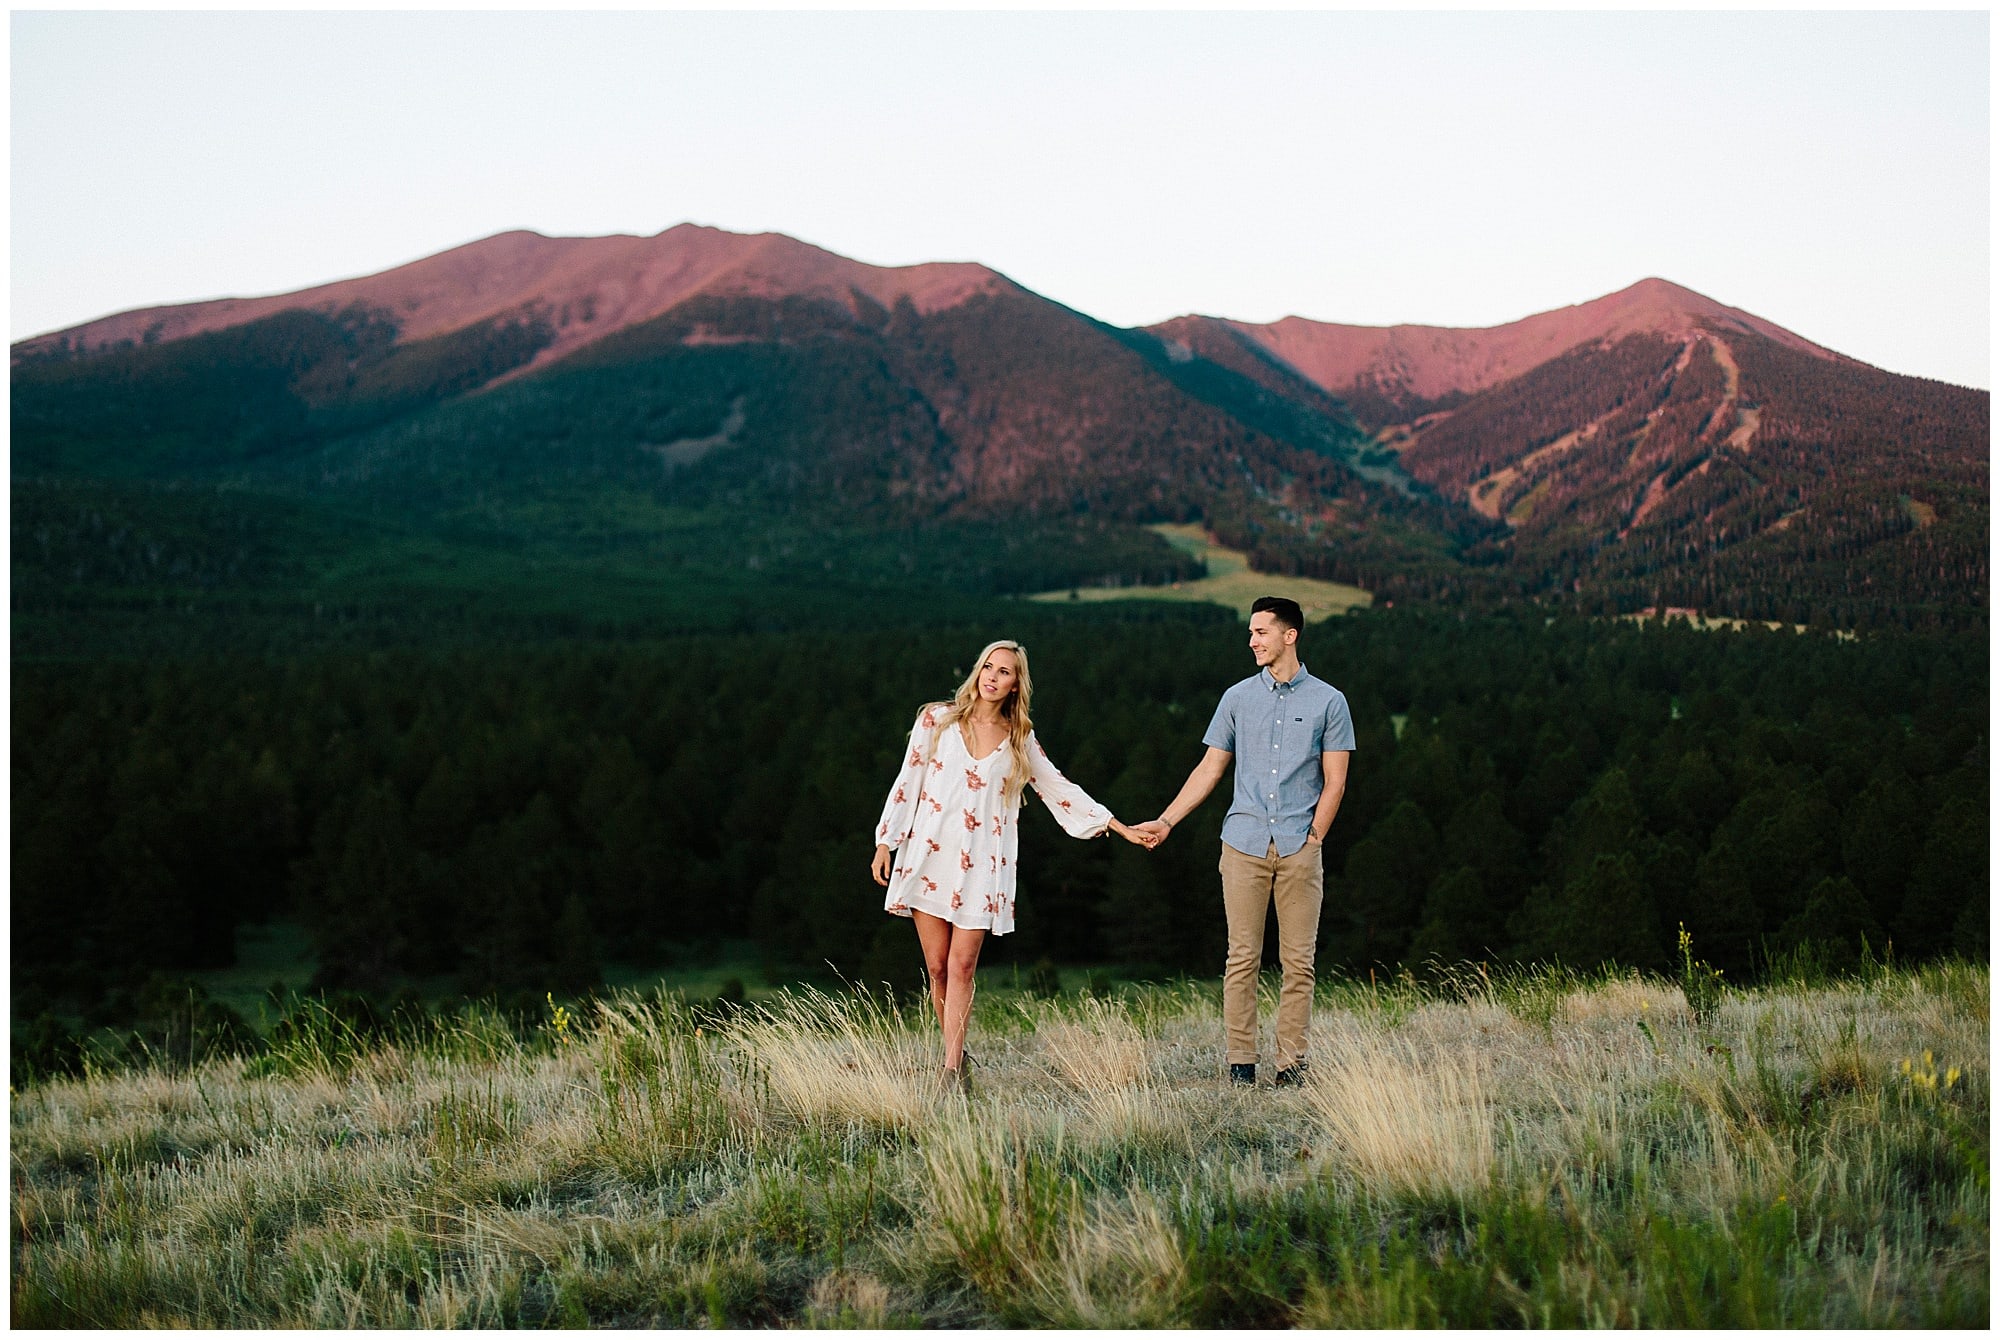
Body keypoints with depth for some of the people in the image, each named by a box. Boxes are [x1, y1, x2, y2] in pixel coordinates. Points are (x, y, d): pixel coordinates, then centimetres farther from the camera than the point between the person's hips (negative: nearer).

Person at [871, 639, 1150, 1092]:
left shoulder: (1020, 739, 10)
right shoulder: (937, 719, 5)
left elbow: (1058, 789, 17)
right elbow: (907, 783, 6)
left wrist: (1119, 827, 16)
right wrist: (886, 841, 1)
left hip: (980, 865, 1)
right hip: (928, 855, 0)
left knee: (962, 966, -8)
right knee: (938, 966, 0)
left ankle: (952, 1071, -7)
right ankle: (955, 1051, 15)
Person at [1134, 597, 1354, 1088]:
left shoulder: (1328, 701, 5)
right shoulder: (1238, 698, 11)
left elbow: (1334, 781, 5)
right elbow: (1210, 768, 14)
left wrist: (1312, 839, -4)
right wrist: (1165, 821, 8)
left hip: (1300, 848, -1)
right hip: (1245, 844, 1)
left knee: (1298, 961, 0)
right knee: (1242, 958, 0)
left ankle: (1293, 1063, 6)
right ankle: (1241, 1061, 4)